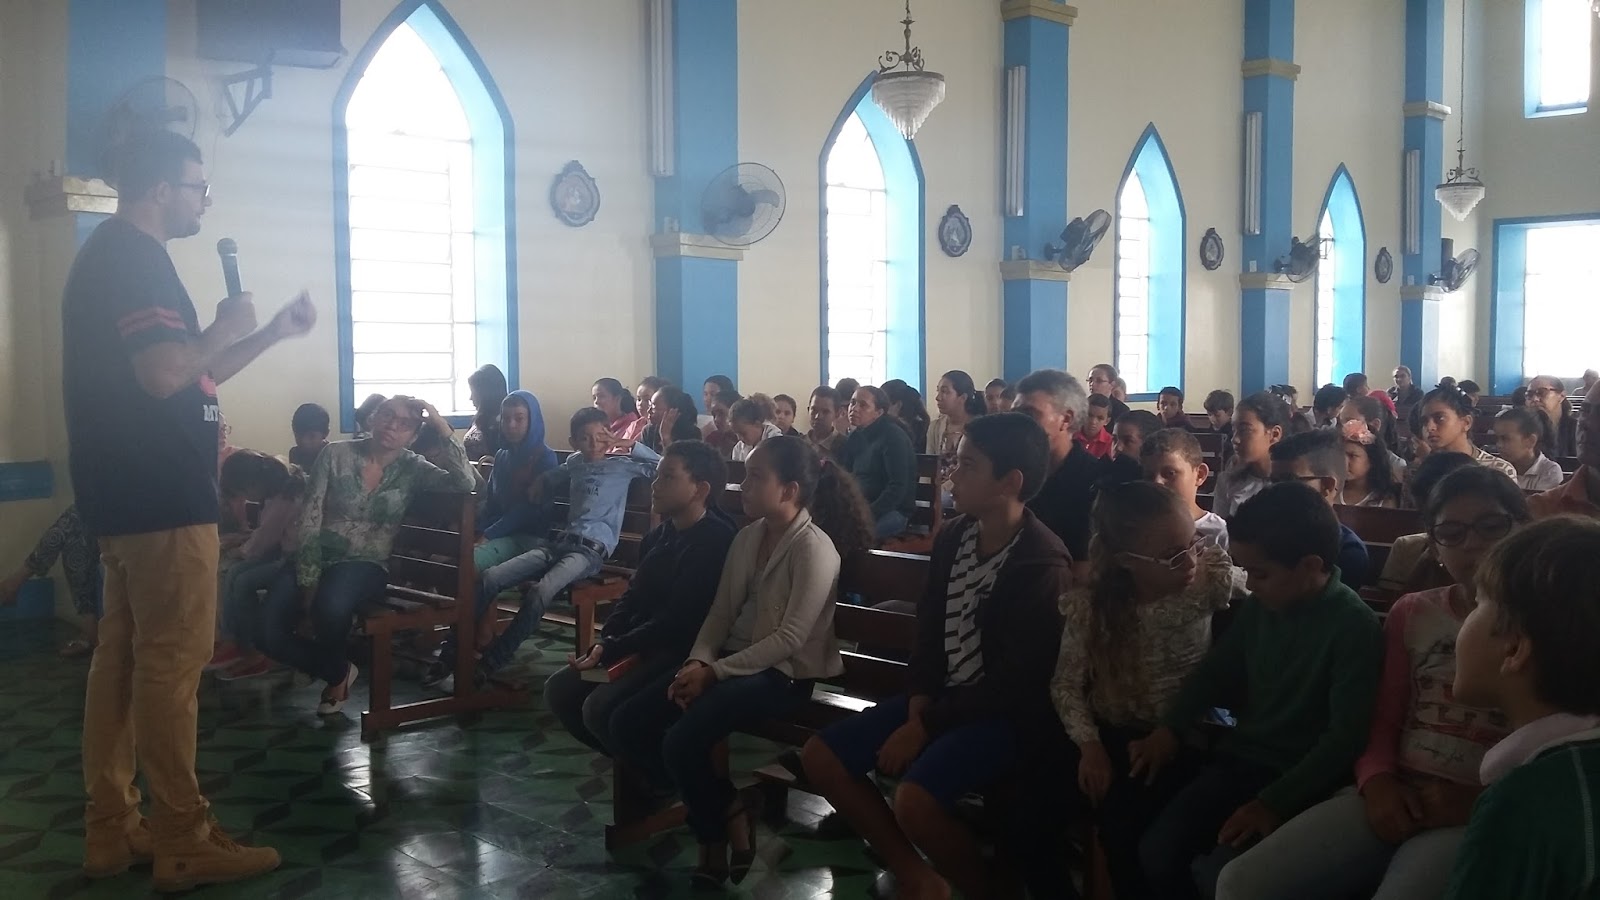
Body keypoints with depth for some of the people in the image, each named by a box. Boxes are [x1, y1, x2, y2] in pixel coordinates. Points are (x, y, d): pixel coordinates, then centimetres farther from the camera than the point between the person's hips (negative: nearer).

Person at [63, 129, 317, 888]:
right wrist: (223, 329, -8)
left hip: (134, 495, 11)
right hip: (161, 498, -11)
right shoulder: (136, 258, -13)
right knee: (171, 663, -6)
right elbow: (166, 373, -25)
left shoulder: (113, 256, 21)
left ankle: (111, 830, 18)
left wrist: (276, 332, 18)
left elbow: (191, 376, 24)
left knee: (124, 656, 11)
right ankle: (184, 843, 0)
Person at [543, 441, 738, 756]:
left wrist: (610, 650, -20)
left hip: (680, 653, -10)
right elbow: (632, 596, 15)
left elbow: (676, 622, -23)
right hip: (639, 646, 10)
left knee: (600, 708, -24)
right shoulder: (659, 535, 12)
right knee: (559, 691, 1)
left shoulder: (716, 541, -19)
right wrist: (604, 641, -4)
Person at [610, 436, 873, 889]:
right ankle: (724, 810, 6)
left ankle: (715, 831, 5)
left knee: (682, 740, -26)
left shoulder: (814, 547, -16)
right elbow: (721, 612, 8)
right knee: (627, 724, -5)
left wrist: (715, 672, -19)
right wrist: (697, 661, -11)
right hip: (730, 661, 8)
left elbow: (790, 639, -19)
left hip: (782, 673, -8)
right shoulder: (748, 537, 8)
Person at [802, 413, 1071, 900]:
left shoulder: (1043, 564, -20)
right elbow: (929, 631, 9)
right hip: (943, 698, 8)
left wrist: (927, 726, -17)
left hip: (1009, 714, -8)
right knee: (821, 755, 0)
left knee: (914, 798, -31)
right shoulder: (952, 537, 2)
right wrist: (918, 706, -7)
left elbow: (1015, 680, -20)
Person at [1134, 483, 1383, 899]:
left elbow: (1346, 736, -20)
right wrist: (1168, 729, -1)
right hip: (1239, 760, 6)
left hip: (1300, 780, -6)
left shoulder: (1354, 625, -17)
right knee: (1156, 852, -7)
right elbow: (1217, 669, 15)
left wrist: (1274, 803, -24)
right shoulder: (1258, 606, 2)